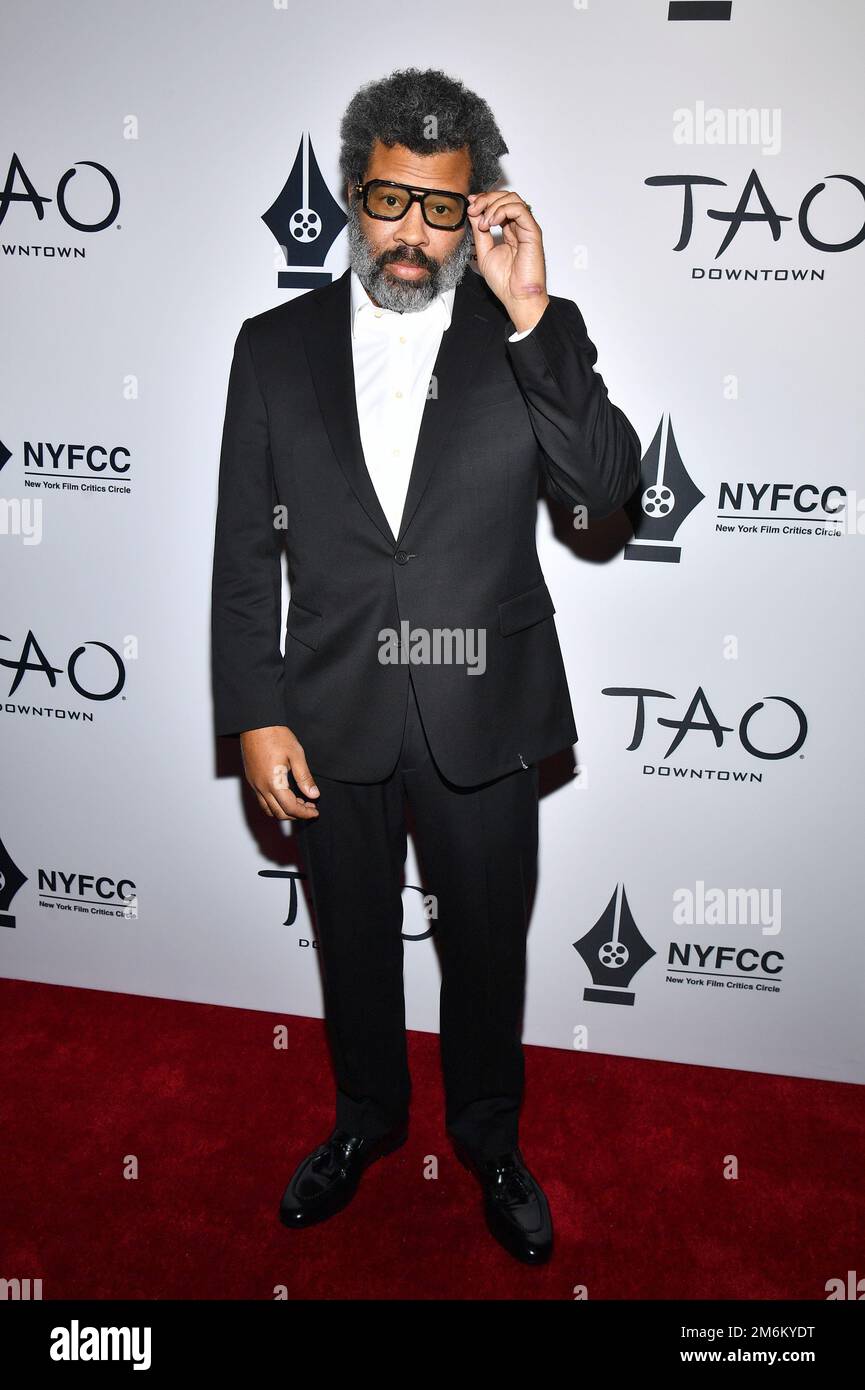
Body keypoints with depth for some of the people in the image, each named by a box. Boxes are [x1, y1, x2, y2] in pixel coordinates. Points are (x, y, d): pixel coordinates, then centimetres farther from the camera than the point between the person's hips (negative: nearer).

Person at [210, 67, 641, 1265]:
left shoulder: (535, 339, -3)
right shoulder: (276, 346, -1)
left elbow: (607, 486, -18)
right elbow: (244, 549, -1)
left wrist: (532, 319, -24)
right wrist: (256, 716, -5)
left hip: (481, 719, -1)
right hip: (332, 721, 1)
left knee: (488, 948, 17)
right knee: (354, 941, 20)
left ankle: (489, 1138, 43)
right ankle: (367, 1118, 47)